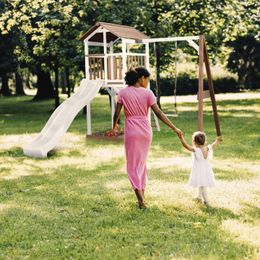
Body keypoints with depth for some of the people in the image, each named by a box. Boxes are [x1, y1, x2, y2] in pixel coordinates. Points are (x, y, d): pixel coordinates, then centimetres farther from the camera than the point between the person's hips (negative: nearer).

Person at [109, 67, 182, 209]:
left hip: (131, 132, -1)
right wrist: (174, 128, -5)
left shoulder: (123, 92, -4)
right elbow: (158, 113, -9)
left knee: (133, 165, 3)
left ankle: (140, 199, -9)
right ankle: (142, 193, 25)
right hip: (146, 131, 1)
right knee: (142, 162, 20)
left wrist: (114, 127, 18)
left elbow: (117, 113, -1)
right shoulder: (147, 93, -5)